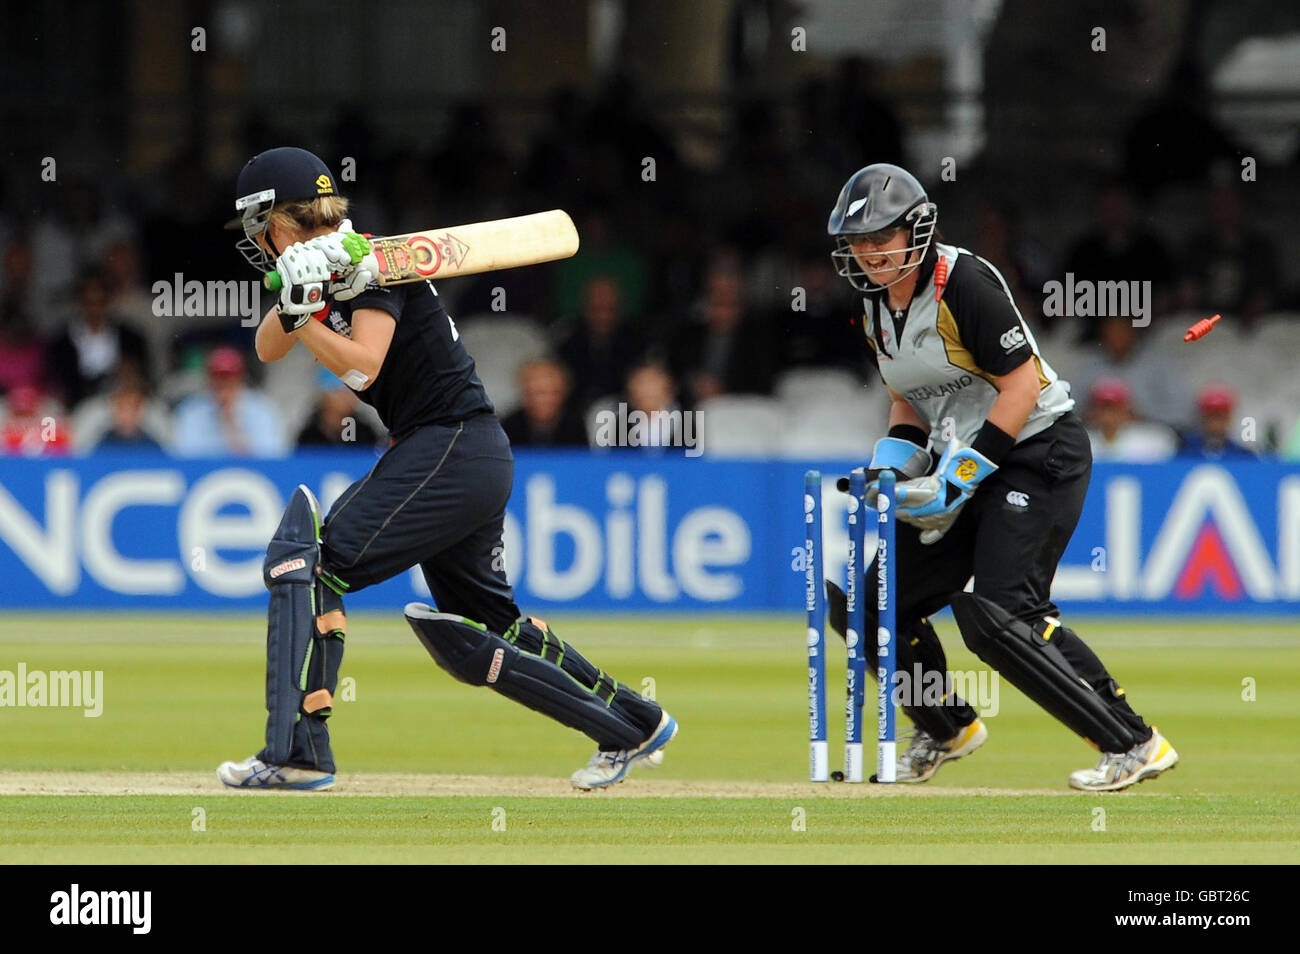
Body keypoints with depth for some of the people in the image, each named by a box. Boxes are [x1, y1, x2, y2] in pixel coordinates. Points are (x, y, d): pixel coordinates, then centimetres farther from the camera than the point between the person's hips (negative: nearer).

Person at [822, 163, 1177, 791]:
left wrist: (960, 476, -21)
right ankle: (947, 729, 31)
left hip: (1040, 452, -9)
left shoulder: (964, 282, -17)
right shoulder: (877, 308, 9)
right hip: (966, 468, 9)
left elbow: (1022, 385, -20)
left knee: (997, 614, -24)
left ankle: (1134, 744, -21)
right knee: (875, 603, 7)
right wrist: (891, 468, 2)